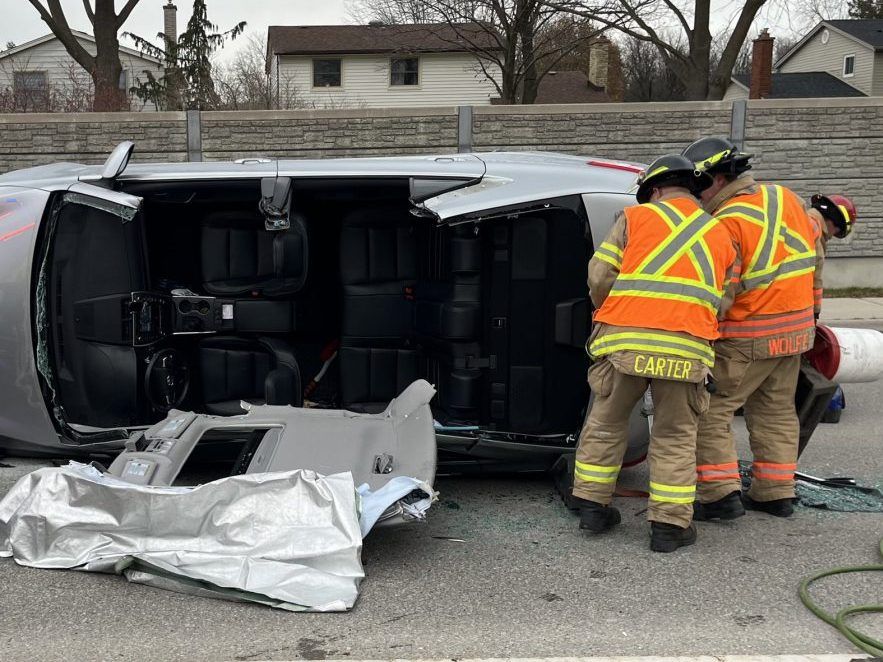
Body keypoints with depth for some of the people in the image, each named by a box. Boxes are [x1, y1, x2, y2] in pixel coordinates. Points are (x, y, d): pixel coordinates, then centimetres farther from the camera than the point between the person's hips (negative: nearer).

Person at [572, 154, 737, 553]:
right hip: (686, 348, 1)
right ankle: (669, 524, 16)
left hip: (624, 340, -1)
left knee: (606, 423, 16)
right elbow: (724, 302, 19)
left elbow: (599, 276, 4)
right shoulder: (721, 236, 22)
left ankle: (593, 506, 25)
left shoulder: (635, 217, 12)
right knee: (675, 436, 14)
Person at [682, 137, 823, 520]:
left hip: (747, 338, -8)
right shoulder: (785, 198, 7)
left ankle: (722, 493, -4)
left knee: (710, 410, -1)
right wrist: (810, 309, 26)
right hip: (796, 329, 8)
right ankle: (776, 492, 24)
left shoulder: (727, 222, -19)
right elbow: (813, 253, 16)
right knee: (776, 410, 17)